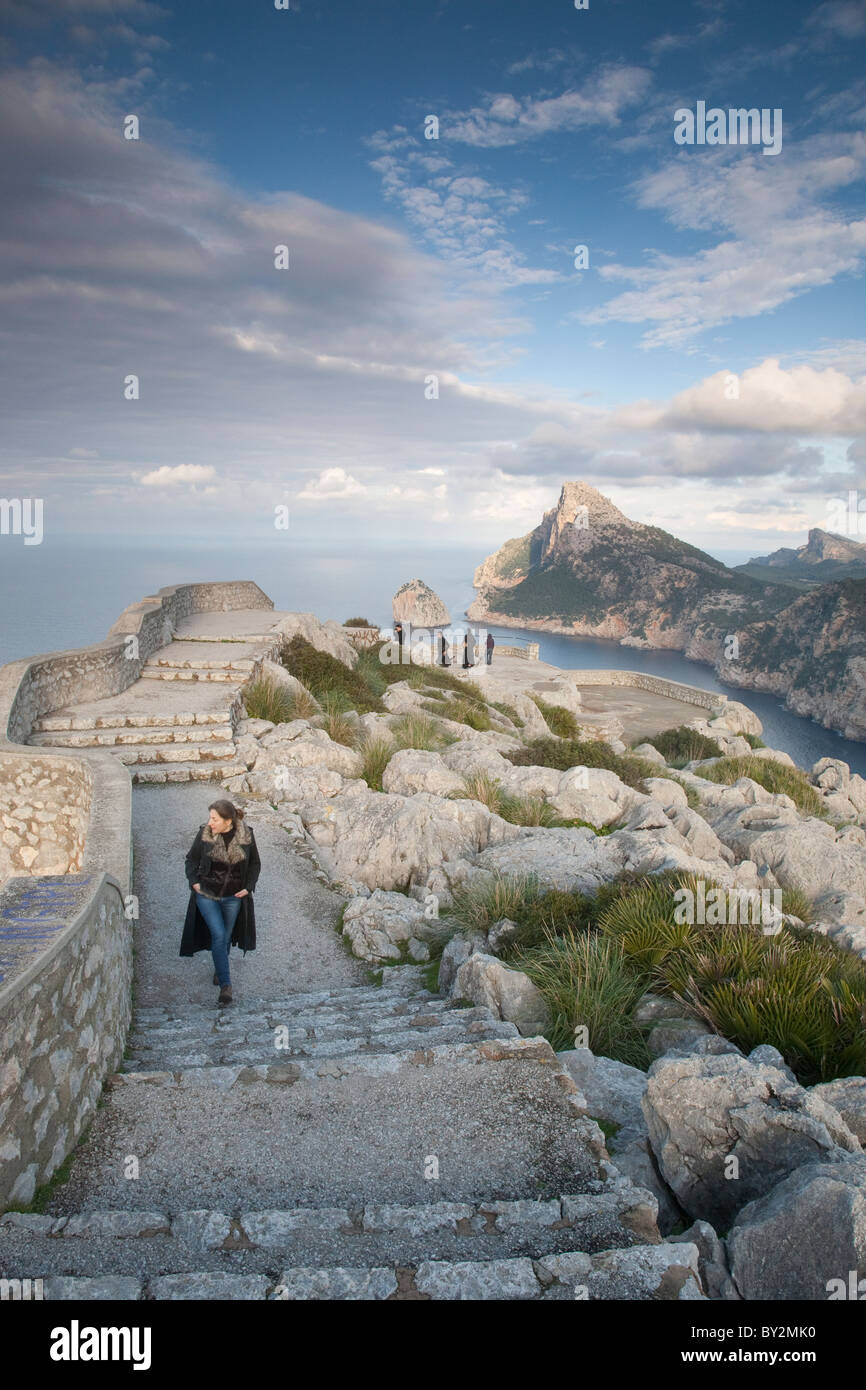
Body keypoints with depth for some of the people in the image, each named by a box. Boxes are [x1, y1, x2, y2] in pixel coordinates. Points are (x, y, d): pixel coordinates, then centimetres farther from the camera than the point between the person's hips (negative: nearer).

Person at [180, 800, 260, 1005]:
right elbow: (192, 859, 3)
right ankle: (225, 984, -5)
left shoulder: (246, 835, -10)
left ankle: (219, 968, 43)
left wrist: (248, 887, -6)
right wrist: (193, 881, -9)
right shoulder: (204, 834, -12)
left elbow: (255, 864, 4)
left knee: (226, 937, 16)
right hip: (207, 894, -1)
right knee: (218, 935, -12)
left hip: (233, 897, 2)